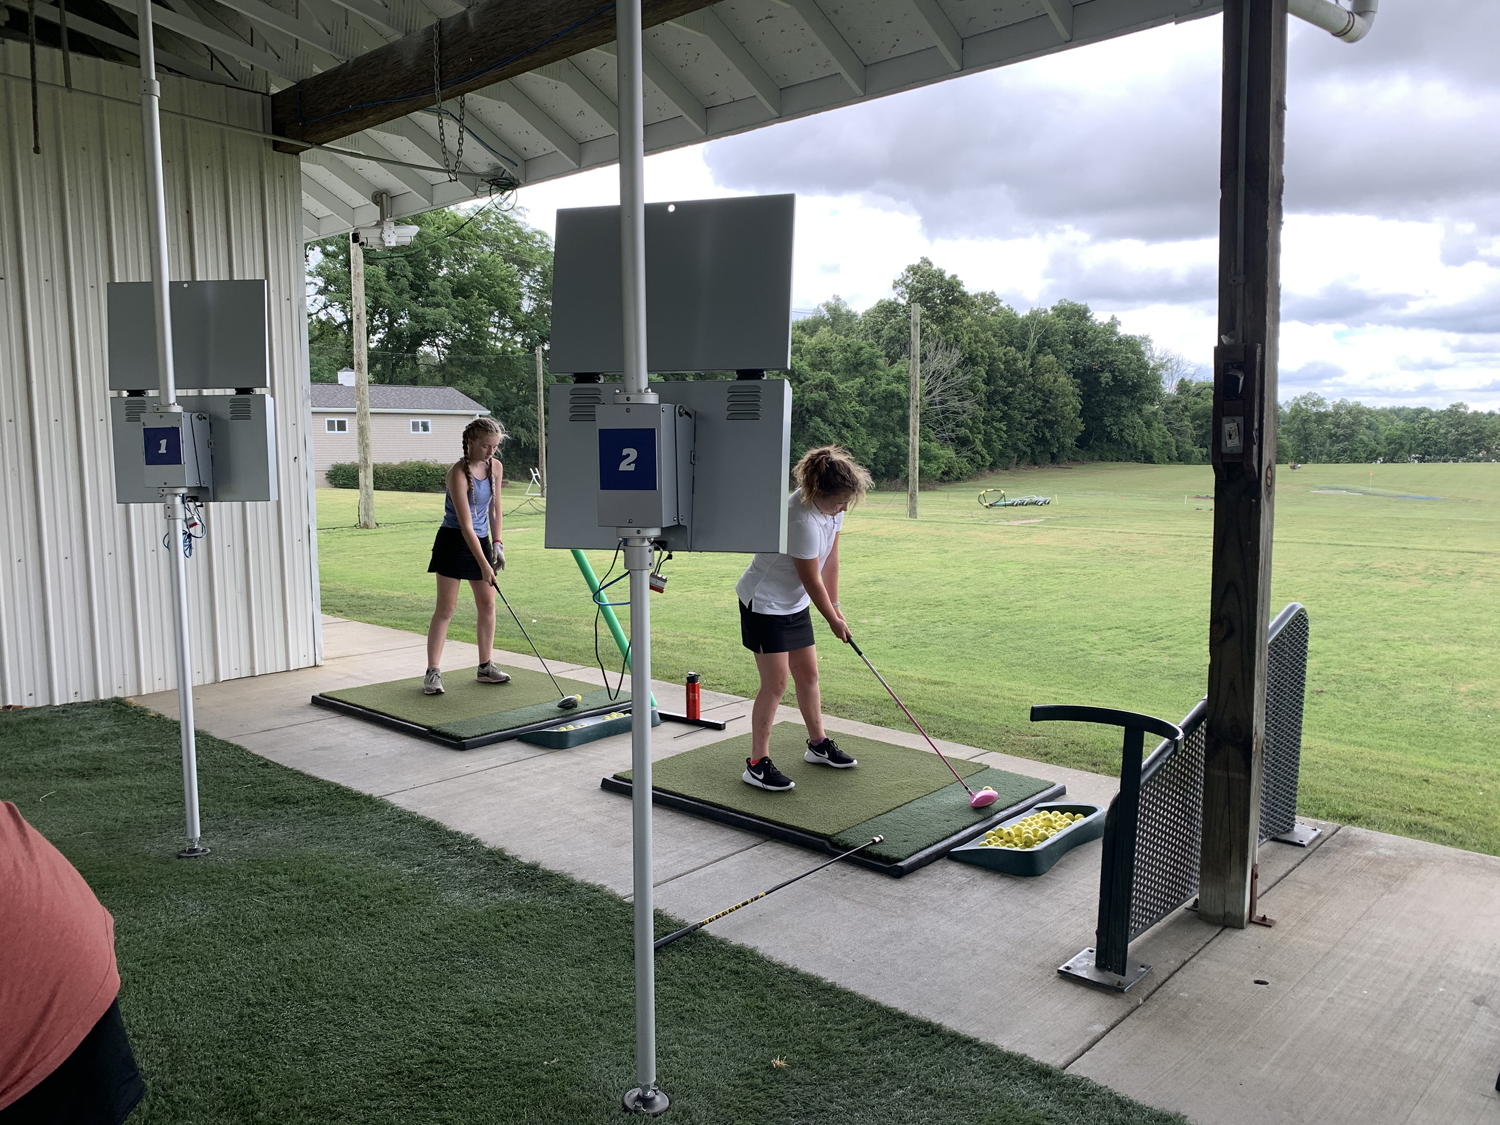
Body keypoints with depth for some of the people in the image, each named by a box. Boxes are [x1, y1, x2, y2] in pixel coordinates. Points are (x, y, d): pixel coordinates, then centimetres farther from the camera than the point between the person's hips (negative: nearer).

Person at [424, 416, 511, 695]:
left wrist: (496, 543, 4)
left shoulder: (495, 467, 0)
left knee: (488, 604, 7)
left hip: (481, 541, 7)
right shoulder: (459, 474, -21)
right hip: (454, 541, -7)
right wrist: (484, 565, -26)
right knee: (446, 608, -5)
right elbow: (466, 525, -24)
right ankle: (433, 672, 1)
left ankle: (486, 666, 18)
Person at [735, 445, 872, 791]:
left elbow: (830, 559, 3)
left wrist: (835, 605, 2)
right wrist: (833, 621, -8)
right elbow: (811, 580, -21)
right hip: (764, 603, -9)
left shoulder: (831, 506, -7)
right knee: (776, 684, -7)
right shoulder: (802, 521, -33)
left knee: (808, 674, 15)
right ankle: (757, 763, 2)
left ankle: (818, 744, 31)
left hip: (794, 603, 9)